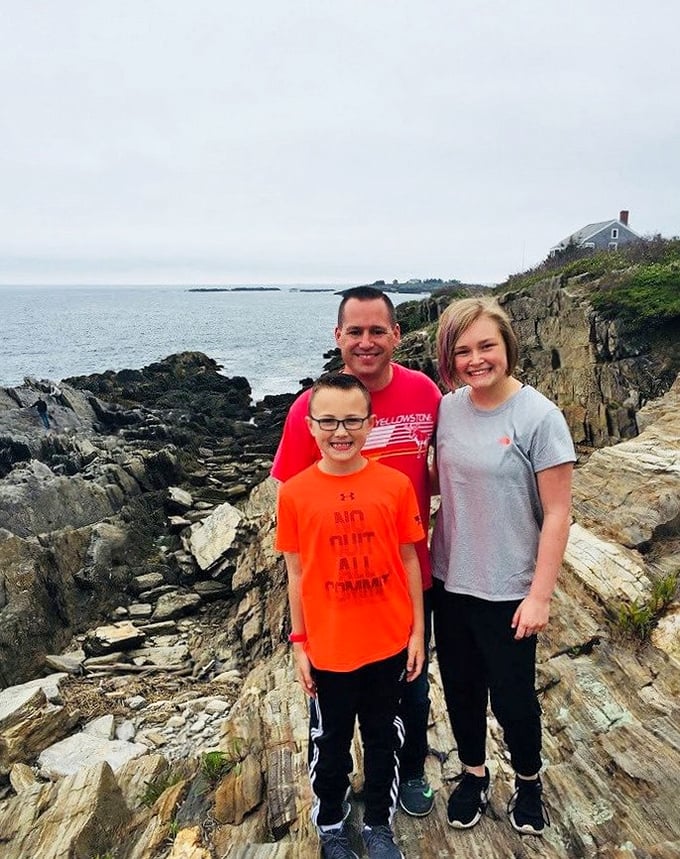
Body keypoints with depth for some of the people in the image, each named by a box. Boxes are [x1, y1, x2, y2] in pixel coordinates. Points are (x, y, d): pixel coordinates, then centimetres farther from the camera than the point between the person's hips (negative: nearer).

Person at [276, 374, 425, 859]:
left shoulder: (395, 484, -11)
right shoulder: (295, 493, -11)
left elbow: (409, 560, -2)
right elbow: (296, 573, -3)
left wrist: (418, 630, 1)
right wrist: (299, 643, 1)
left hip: (389, 643, 1)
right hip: (328, 649, 0)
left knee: (384, 739, 20)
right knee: (331, 743, 19)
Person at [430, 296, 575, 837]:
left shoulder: (539, 416, -17)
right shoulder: (448, 408, -3)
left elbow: (557, 513, -14)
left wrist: (540, 595, -14)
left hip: (509, 592, -4)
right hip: (450, 582, 4)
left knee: (512, 697, 13)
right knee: (460, 688, 19)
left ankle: (528, 781, 44)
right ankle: (474, 775, 46)